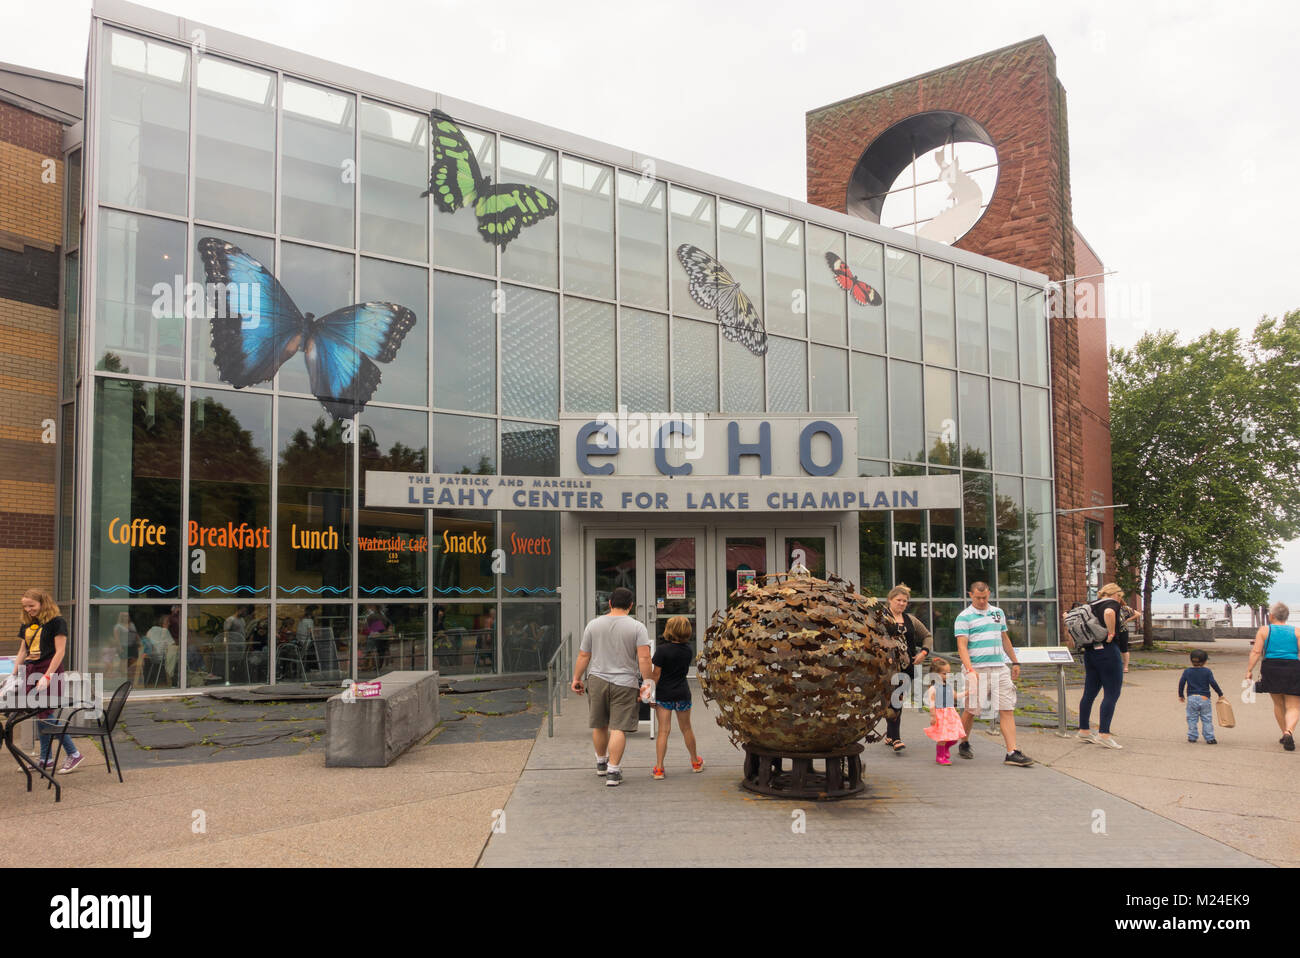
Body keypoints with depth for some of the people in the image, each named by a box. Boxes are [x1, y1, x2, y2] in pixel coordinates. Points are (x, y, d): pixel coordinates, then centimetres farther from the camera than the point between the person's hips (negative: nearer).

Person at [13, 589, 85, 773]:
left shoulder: (57, 621, -8)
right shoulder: (27, 624, 14)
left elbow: (60, 651, -12)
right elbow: (22, 651, 18)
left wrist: (47, 676, -18)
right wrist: (13, 675, 11)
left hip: (50, 670, -7)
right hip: (31, 671, 7)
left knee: (46, 715, -10)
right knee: (39, 716, 9)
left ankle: (74, 754, -3)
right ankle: (45, 760, 17)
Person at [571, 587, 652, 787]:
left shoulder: (594, 624, 3)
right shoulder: (637, 627, -4)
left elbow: (583, 656, 6)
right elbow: (644, 659, -13)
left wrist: (576, 679, 15)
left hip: (597, 680, 3)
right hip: (625, 683, -3)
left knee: (599, 725, 17)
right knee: (619, 728, -1)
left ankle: (601, 763, 33)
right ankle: (613, 771, -4)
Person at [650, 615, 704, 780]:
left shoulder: (662, 650, -15)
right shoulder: (688, 649, 0)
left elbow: (656, 675, -13)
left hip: (664, 695, -4)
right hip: (683, 694, 4)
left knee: (663, 731, -2)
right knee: (686, 728, 19)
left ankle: (659, 768, -3)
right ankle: (695, 762, 33)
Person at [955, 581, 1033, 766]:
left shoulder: (998, 612, 15)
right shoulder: (964, 618, -3)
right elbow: (962, 646, -11)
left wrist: (1015, 662, 24)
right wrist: (970, 669, -23)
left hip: (999, 668, 5)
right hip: (977, 669, -5)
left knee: (1007, 709, -3)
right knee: (971, 709, 4)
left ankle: (1012, 753, -5)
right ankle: (964, 744, 25)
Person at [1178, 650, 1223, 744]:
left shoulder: (1187, 671, 4)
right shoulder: (1207, 671, 0)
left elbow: (1181, 683, 2)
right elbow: (1213, 683, -4)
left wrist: (1180, 695, 12)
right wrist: (1220, 694, 7)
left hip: (1191, 698, 1)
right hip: (1204, 698, -1)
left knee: (1192, 719, 9)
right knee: (1207, 719, 4)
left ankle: (1192, 737, 8)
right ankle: (1210, 738, 3)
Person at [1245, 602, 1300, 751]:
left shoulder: (1264, 630, 6)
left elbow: (1256, 652, -2)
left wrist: (1249, 670, 0)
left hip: (1271, 668, 1)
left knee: (1278, 704, 18)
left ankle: (1285, 734, 22)